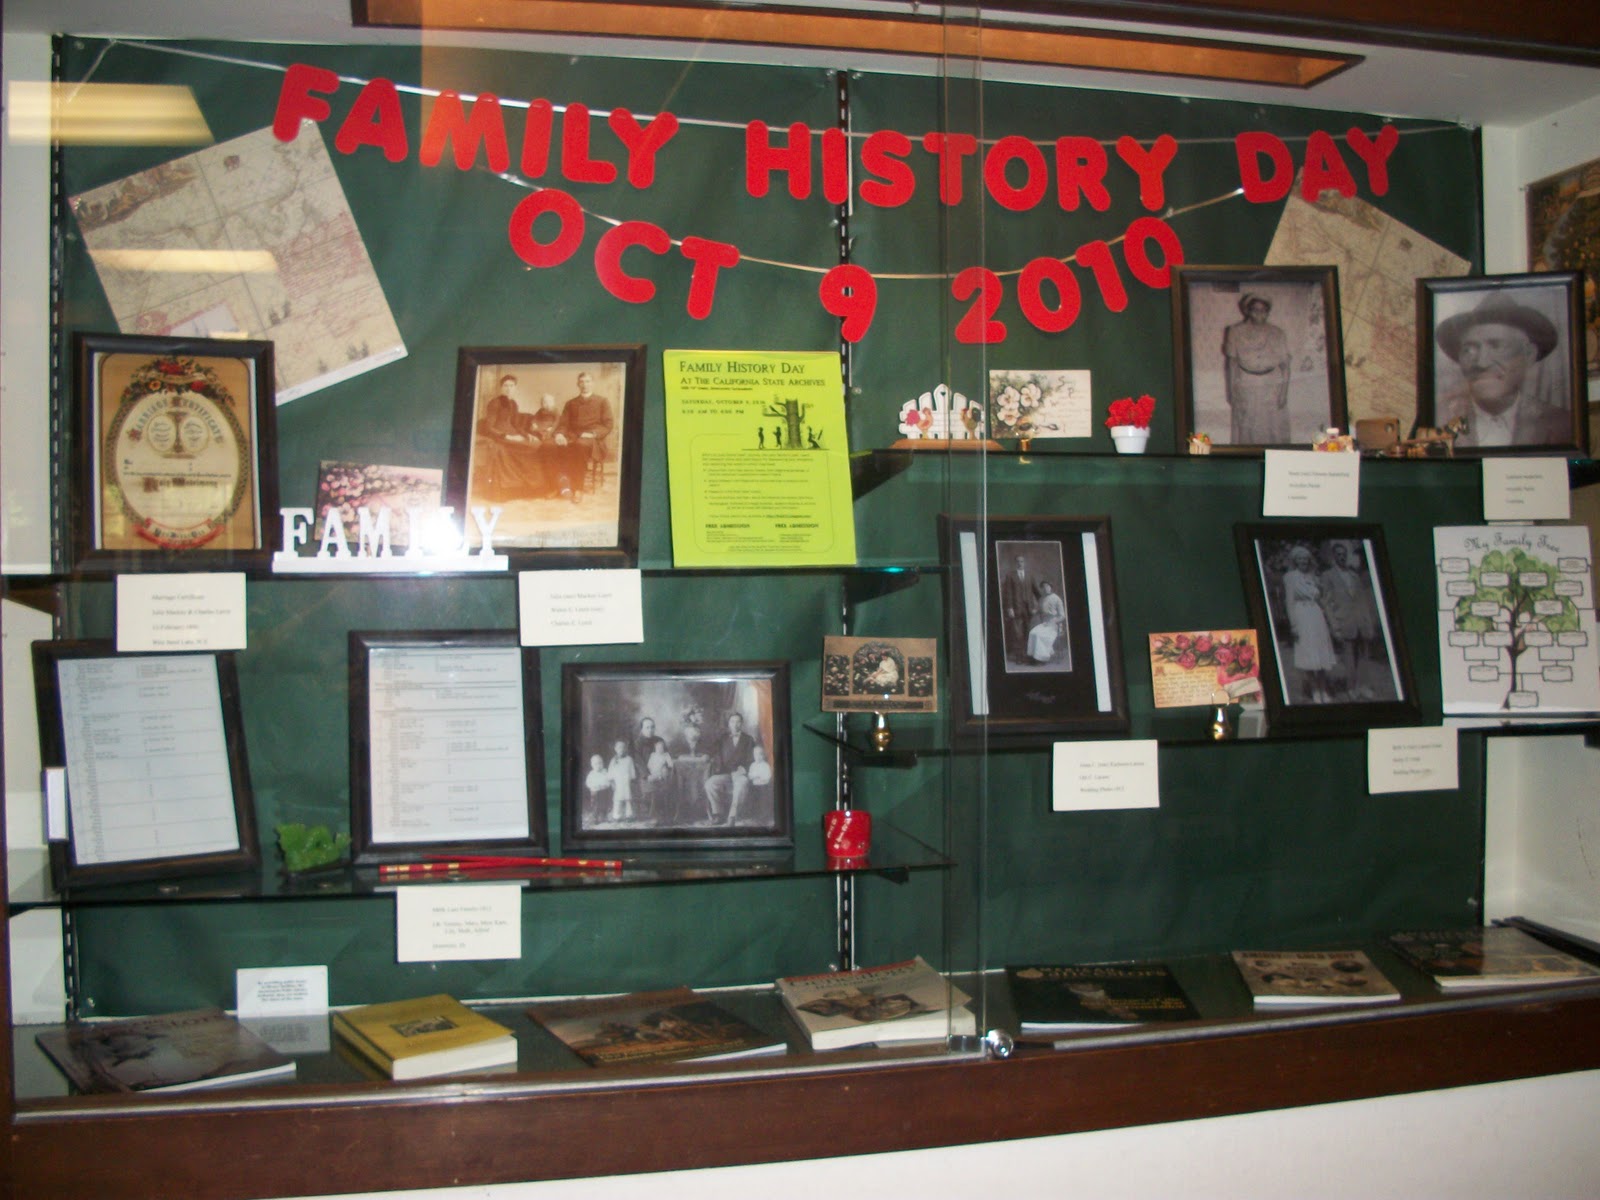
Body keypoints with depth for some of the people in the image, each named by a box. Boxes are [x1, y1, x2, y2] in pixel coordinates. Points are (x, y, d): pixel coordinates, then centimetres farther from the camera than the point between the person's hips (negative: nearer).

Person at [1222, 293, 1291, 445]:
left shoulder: (1278, 334, 5)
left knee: (1275, 429, -1)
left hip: (1273, 388, 1)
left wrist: (1284, 392, -6)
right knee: (1247, 432, -1)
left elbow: (1285, 365, 3)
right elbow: (1232, 364, 4)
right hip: (1246, 390, -1)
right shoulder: (1236, 333, 3)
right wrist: (1231, 392, 0)